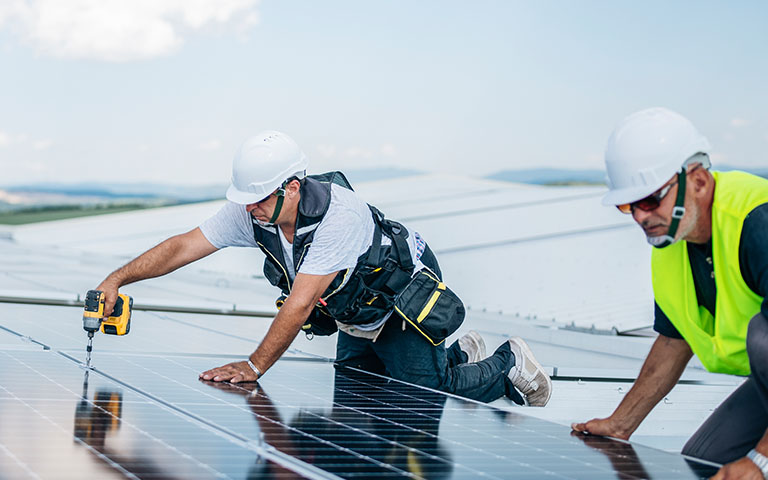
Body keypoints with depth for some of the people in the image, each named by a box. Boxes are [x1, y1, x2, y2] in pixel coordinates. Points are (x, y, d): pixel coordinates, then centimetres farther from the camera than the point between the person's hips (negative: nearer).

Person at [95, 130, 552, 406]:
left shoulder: (339, 215, -40)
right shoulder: (250, 212, -19)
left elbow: (299, 304, -39)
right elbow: (183, 247, -18)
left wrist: (255, 366, -37)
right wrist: (117, 279, -29)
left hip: (405, 300, -8)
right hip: (354, 314, 8)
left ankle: (509, 362, 18)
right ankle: (459, 354, 33)